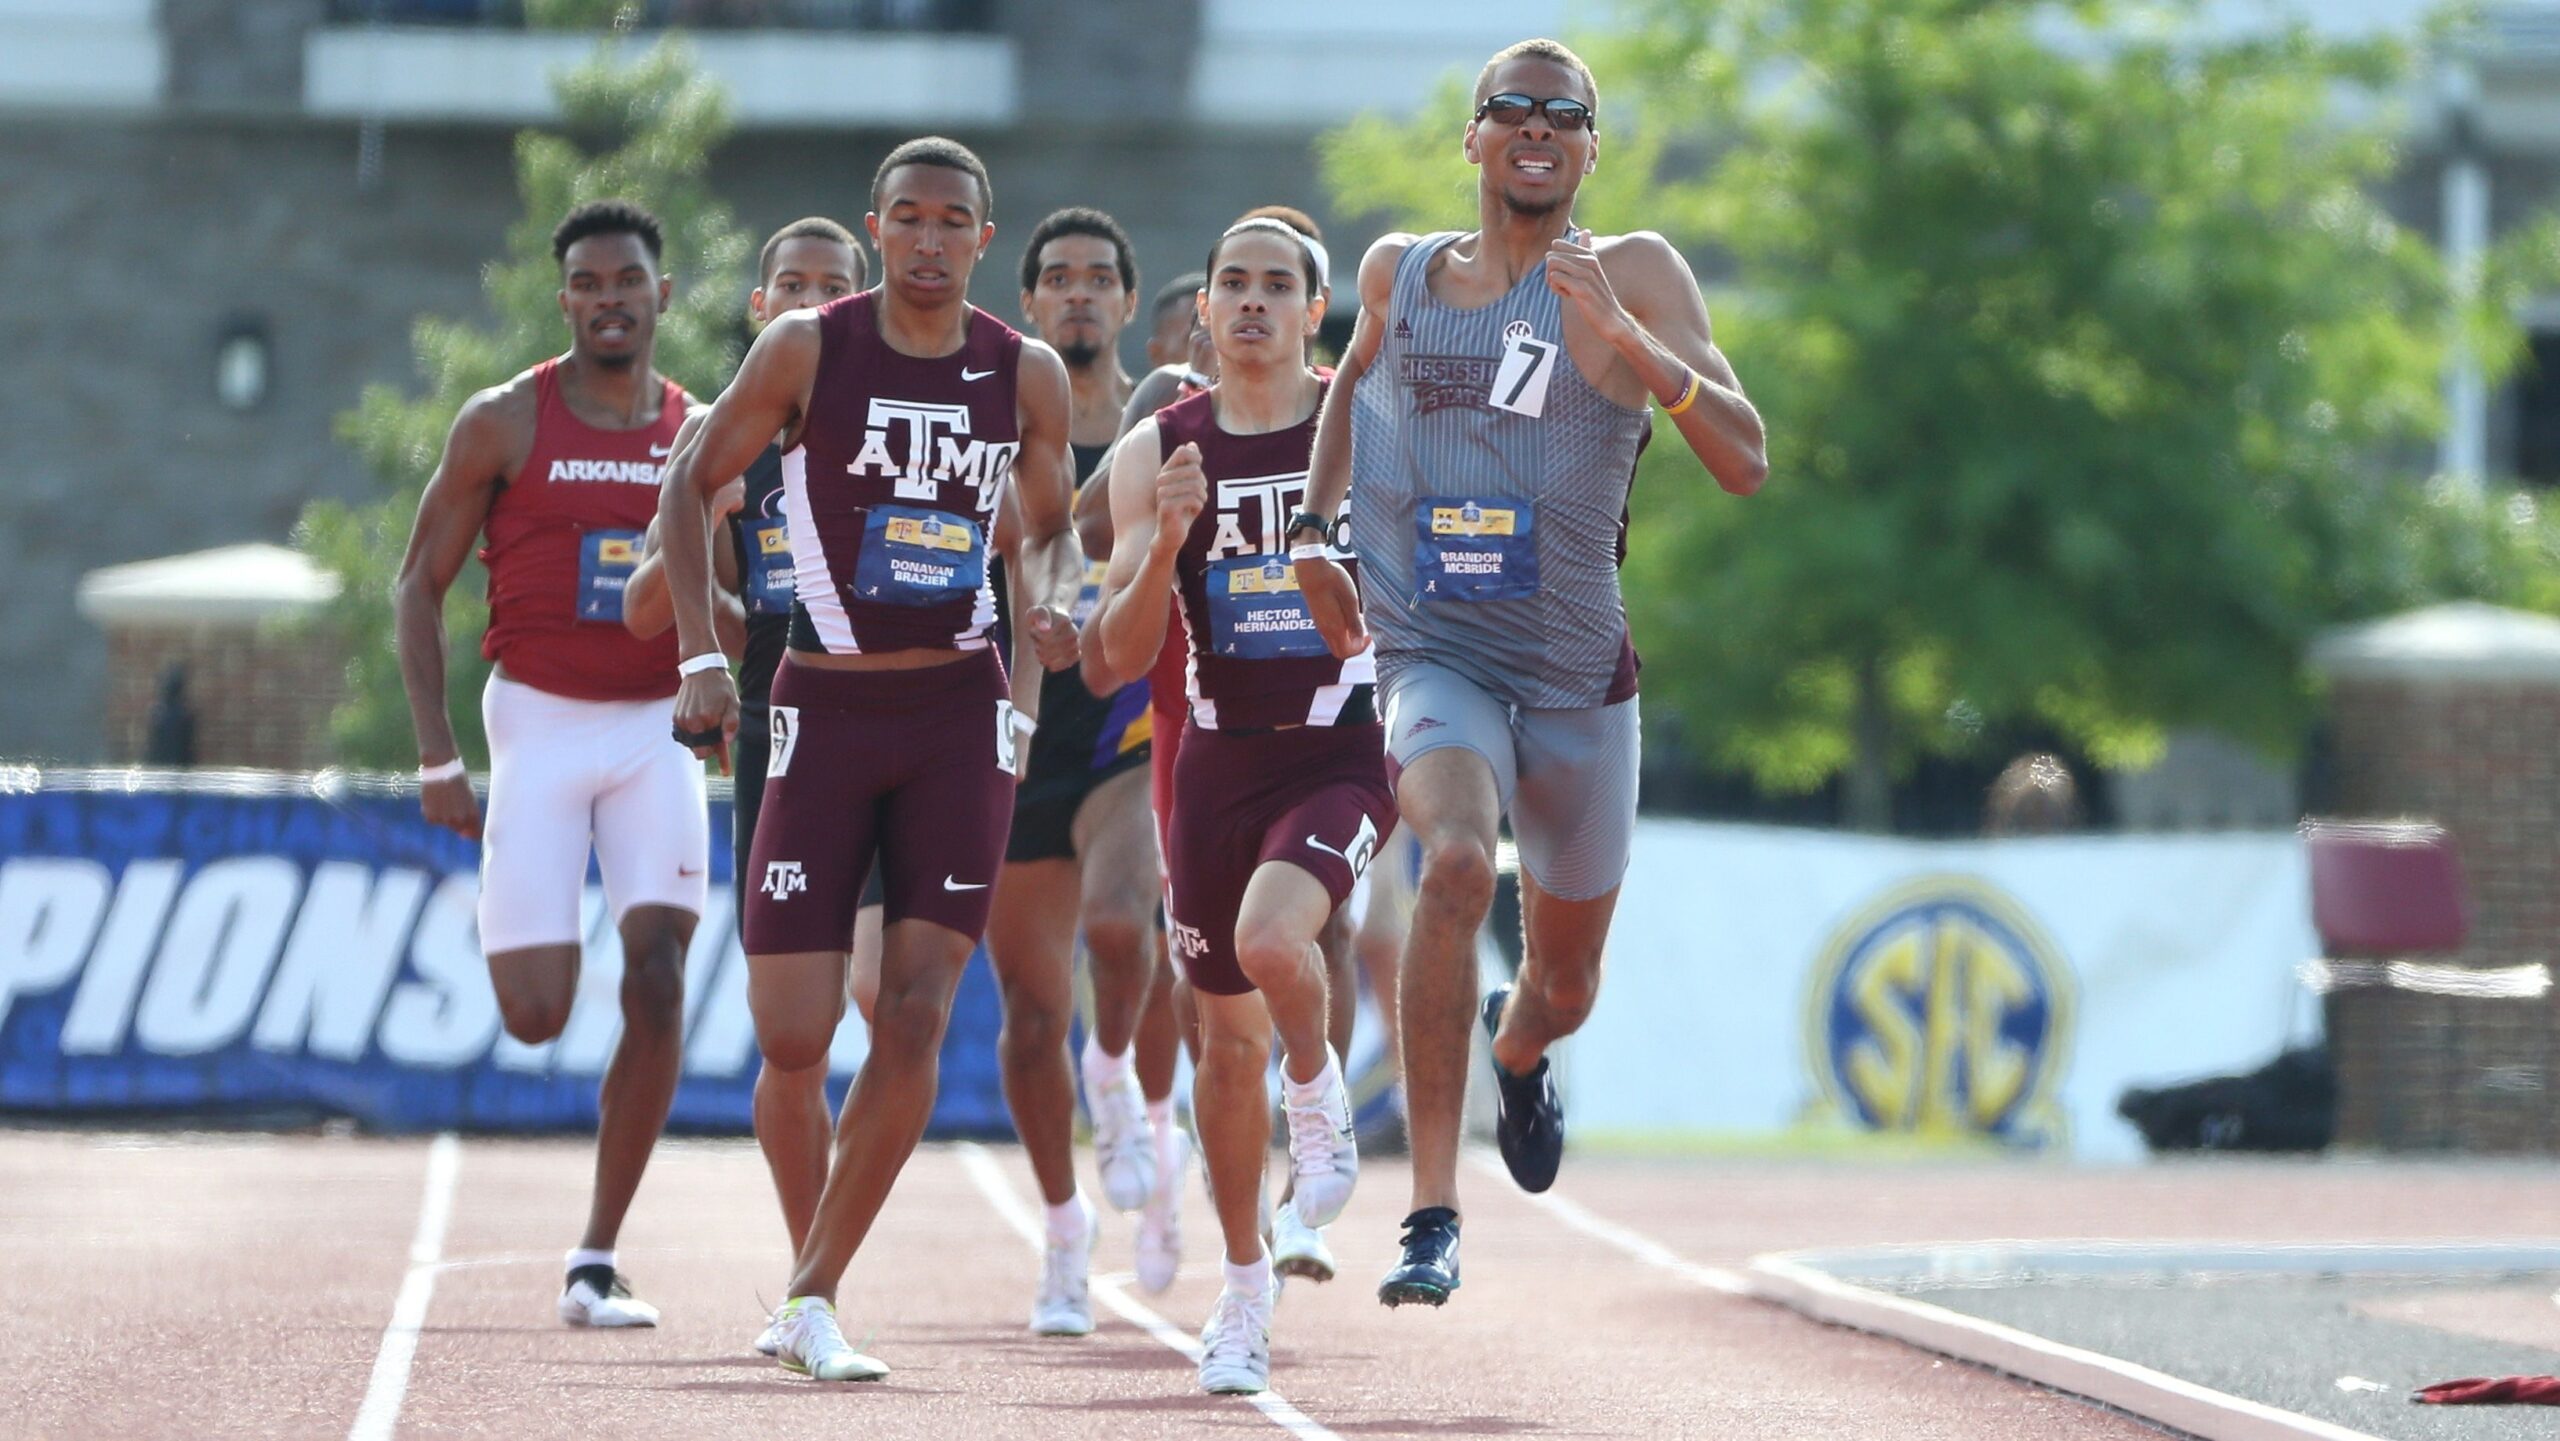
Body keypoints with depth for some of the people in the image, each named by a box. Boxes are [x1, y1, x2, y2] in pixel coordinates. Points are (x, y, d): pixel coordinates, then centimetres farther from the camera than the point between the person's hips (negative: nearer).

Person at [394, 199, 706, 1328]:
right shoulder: (504, 423, -3)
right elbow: (419, 584, 0)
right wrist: (437, 754, -7)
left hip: (658, 728, 2)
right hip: (538, 724, -2)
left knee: (657, 982, -13)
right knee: (536, 1018, -8)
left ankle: (597, 1263, -7)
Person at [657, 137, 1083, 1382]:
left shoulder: (1026, 378, 2)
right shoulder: (807, 349, -4)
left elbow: (1052, 529, 18)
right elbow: (691, 487, 4)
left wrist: (1055, 600, -5)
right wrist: (700, 657, -5)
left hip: (958, 714, 2)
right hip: (826, 707, -1)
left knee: (916, 1017, -9)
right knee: (791, 1037, -8)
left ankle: (813, 1301, 1)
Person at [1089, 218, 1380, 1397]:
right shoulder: (1157, 453, 2)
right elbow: (1123, 654, -4)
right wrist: (1164, 544, -19)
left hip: (1340, 754, -3)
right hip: (1219, 758, 3)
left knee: (1270, 938, -31)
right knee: (1227, 1036, 9)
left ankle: (1317, 1094, 2)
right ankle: (1246, 1287, 26)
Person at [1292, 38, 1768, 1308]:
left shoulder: (1632, 276, -5)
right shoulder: (1399, 274, 4)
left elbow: (1744, 464, -14)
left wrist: (1628, 342, -26)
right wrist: (1315, 529, 16)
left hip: (1577, 671, 1)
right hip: (1438, 654, -1)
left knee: (1566, 985, 15)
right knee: (1458, 865, -32)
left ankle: (1518, 1050, 57)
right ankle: (1432, 1214, -31)